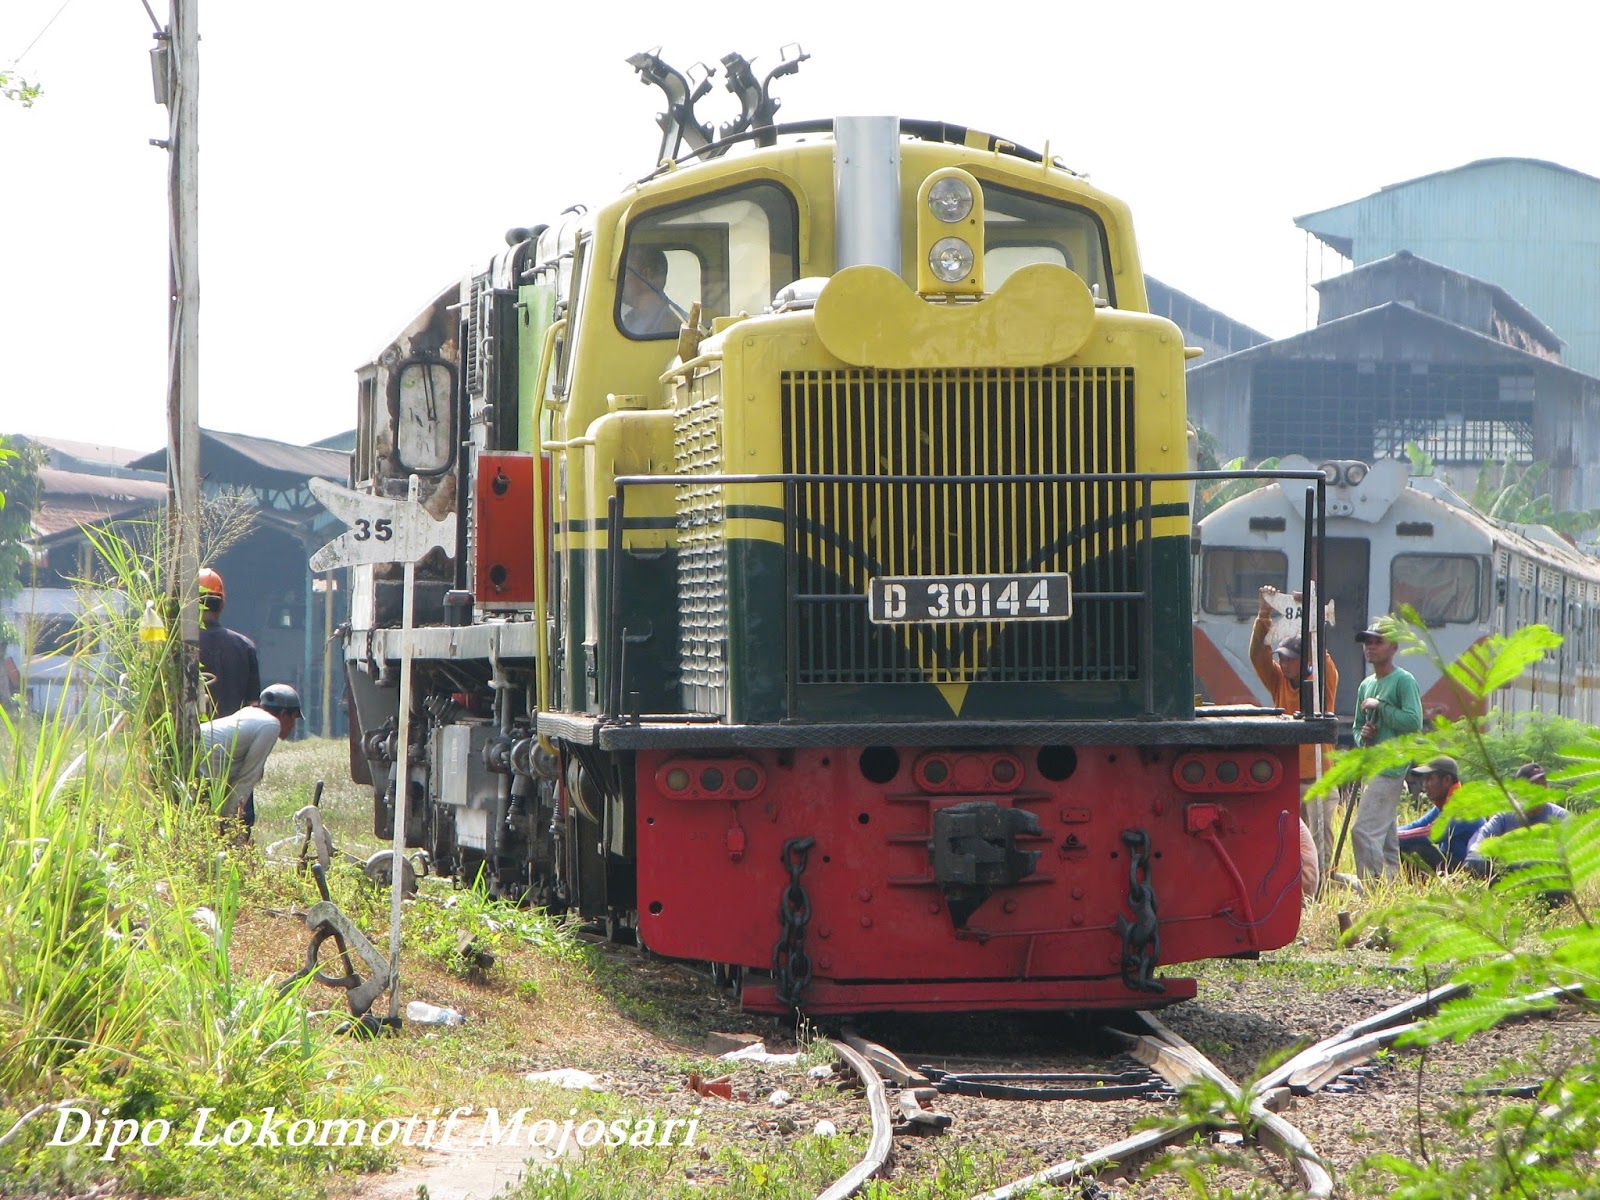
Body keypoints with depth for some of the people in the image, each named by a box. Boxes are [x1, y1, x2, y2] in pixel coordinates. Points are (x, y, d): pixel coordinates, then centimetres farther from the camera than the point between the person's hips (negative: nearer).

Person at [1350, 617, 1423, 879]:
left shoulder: (1403, 680, -8)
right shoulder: (1366, 685, 17)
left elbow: (1413, 722, -19)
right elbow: (1357, 726, 24)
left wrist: (1380, 707, -14)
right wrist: (1362, 735, 1)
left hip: (1391, 766, -9)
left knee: (1364, 830, -17)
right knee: (1386, 834, 12)